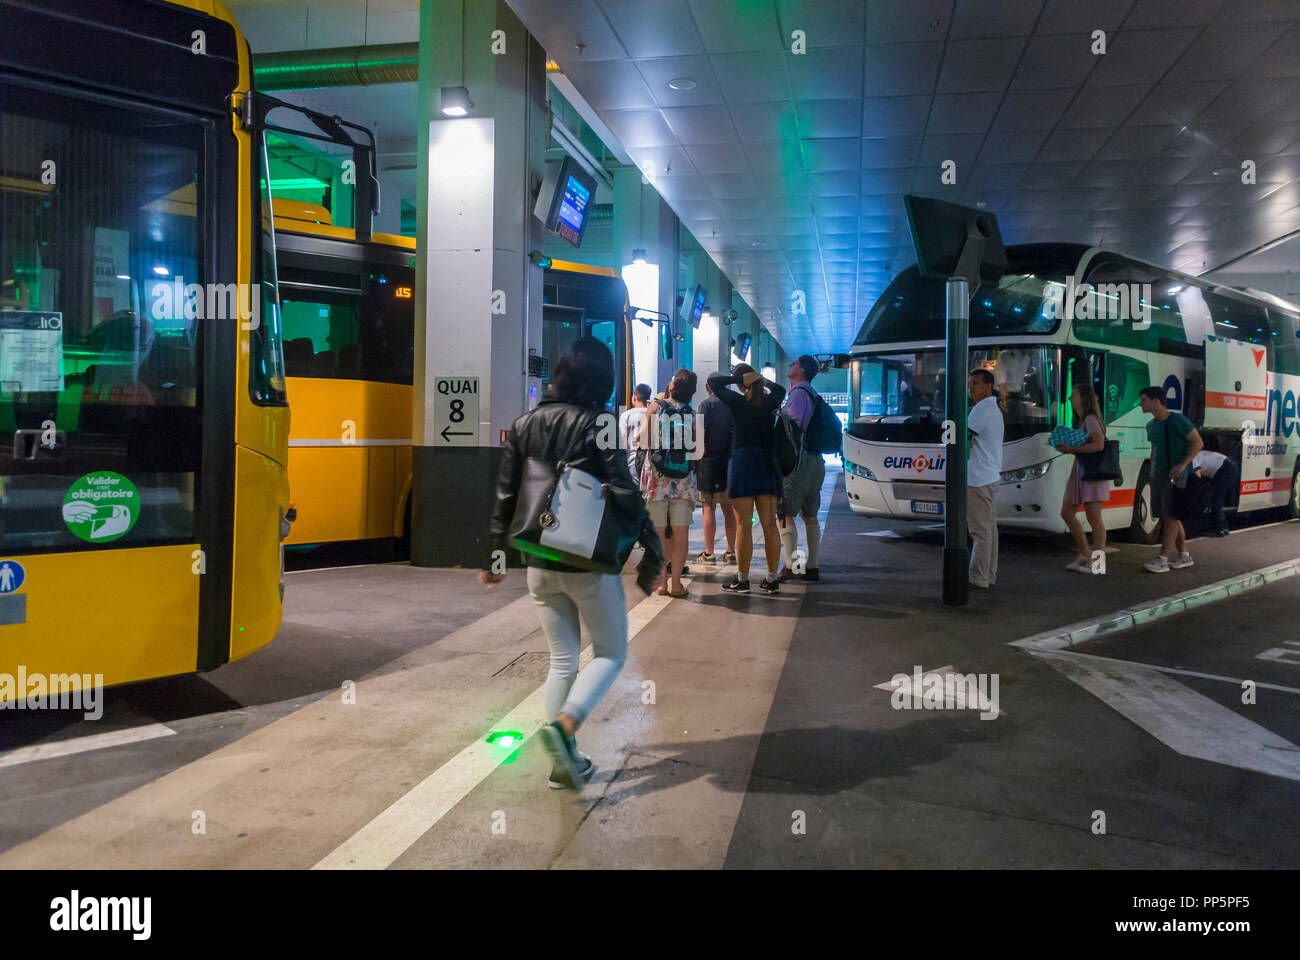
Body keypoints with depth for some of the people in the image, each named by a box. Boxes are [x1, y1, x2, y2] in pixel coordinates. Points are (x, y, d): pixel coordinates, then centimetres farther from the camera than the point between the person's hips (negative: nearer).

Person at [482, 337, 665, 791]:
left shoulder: (524, 424, 4)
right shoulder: (595, 424, -11)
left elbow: (505, 497, 7)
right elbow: (626, 494, -13)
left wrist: (494, 554, 15)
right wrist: (653, 553, -6)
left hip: (539, 564, 5)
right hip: (590, 564, -5)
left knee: (562, 659, 17)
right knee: (610, 652, 12)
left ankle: (566, 761, 19)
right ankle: (564, 725, -11)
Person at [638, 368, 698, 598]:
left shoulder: (656, 406, -1)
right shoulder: (692, 415, 4)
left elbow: (643, 442, -2)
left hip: (656, 474, -1)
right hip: (683, 477, 1)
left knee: (658, 531, 4)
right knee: (680, 531, 4)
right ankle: (676, 583, 4)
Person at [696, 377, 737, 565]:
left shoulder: (707, 404, -7)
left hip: (710, 460, -5)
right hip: (730, 461, 5)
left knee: (709, 507, -1)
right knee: (728, 508, 10)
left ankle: (709, 553, 0)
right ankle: (731, 552, 14)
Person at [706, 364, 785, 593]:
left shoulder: (738, 401, -7)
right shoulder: (770, 402, 5)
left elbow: (712, 381, 2)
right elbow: (780, 389, 28)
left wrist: (736, 379, -1)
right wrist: (760, 379, 19)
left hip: (742, 460, -5)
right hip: (767, 463, 5)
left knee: (744, 525, -2)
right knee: (769, 525, 6)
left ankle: (742, 579, 1)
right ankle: (772, 579, 9)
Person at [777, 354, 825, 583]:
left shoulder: (798, 393, -10)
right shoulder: (812, 395, 19)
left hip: (799, 460, -9)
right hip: (815, 461, 9)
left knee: (785, 514, -8)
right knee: (810, 516, 11)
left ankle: (790, 566, -12)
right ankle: (812, 567, 15)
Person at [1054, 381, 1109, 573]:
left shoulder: (1091, 419, -11)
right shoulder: (1081, 420, 17)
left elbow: (1099, 445, -23)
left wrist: (1073, 449, -18)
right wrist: (1067, 448, 4)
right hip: (1079, 471, 10)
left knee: (1093, 517, -5)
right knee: (1067, 513, 10)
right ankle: (1084, 554, 19)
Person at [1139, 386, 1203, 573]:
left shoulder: (1178, 420, -12)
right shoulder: (1151, 425, 11)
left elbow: (1197, 442, -11)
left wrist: (1182, 465, -20)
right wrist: (1152, 473, 14)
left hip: (1176, 476, -8)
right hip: (1159, 477, 8)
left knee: (1170, 516, -8)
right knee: (1170, 516, 11)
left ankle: (1162, 559, -8)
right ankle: (1184, 556, 23)